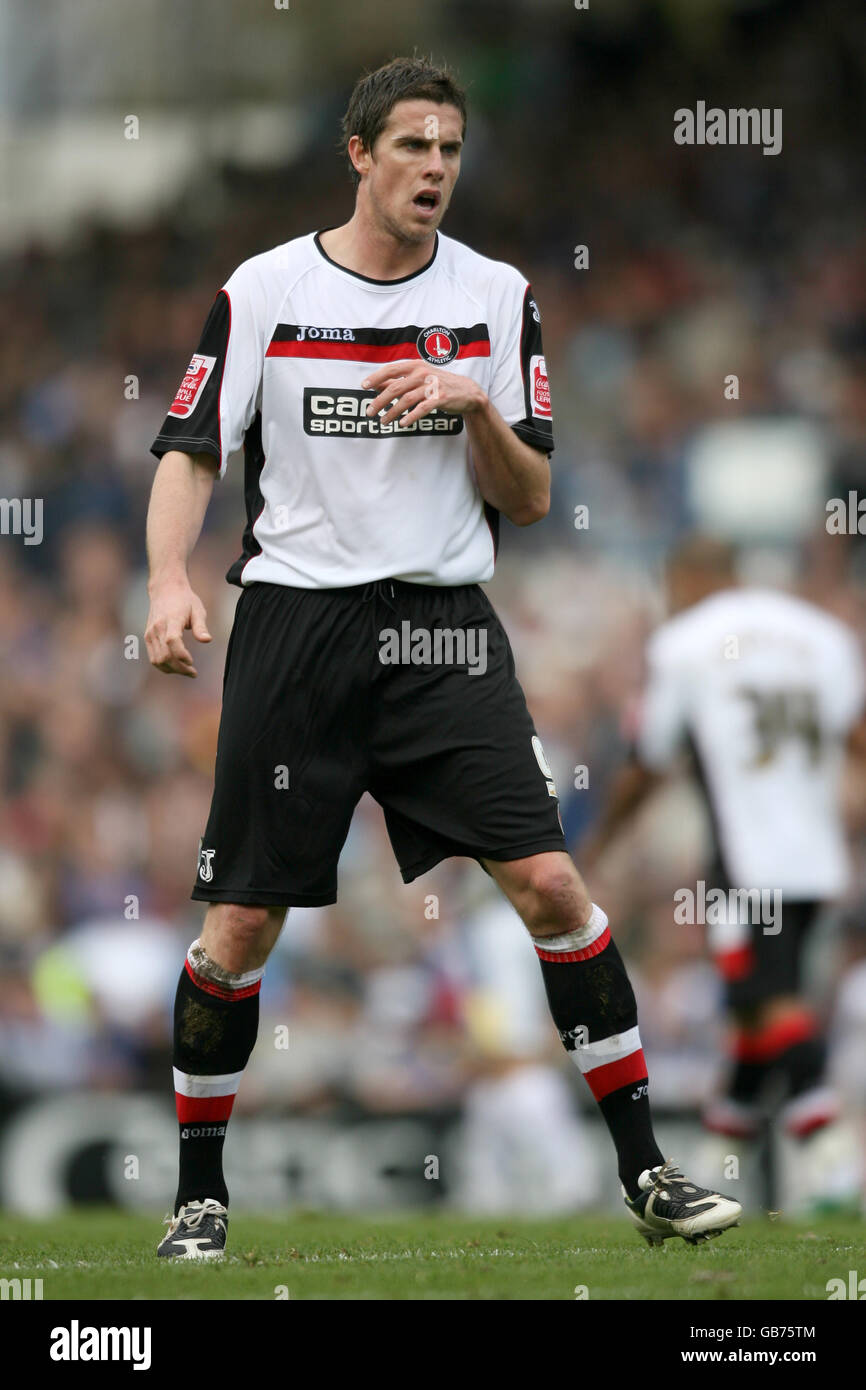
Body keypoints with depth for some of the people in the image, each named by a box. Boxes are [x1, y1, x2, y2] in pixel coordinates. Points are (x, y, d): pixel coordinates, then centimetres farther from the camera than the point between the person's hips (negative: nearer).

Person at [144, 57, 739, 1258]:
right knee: (241, 926, -1)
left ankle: (646, 1169, -4)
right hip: (296, 623, -1)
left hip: (445, 632, 1)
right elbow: (189, 454, 1)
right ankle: (200, 1192, 16)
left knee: (551, 885, -11)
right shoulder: (264, 291, 1)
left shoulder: (495, 296, 6)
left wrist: (475, 404, -12)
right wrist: (170, 579, -16)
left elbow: (530, 497, 7)